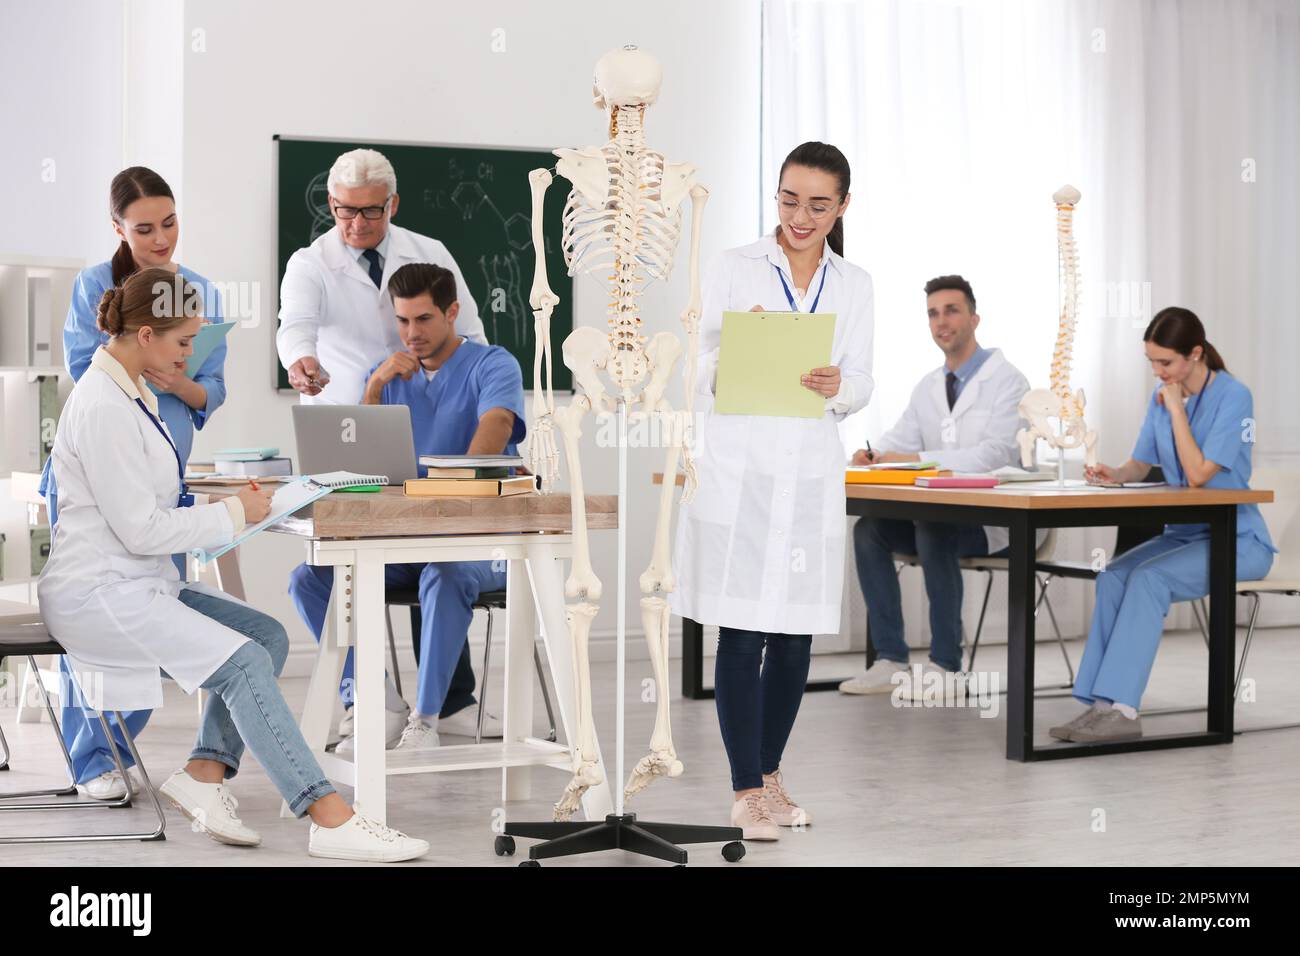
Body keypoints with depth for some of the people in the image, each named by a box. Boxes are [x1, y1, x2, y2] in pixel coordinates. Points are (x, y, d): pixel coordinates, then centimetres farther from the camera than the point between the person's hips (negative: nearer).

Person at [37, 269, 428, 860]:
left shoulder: (131, 393, 13)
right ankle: (330, 821, -24)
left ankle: (204, 774, -5)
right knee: (244, 662, -23)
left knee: (268, 635, -3)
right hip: (98, 595, -10)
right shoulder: (102, 408, -19)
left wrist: (228, 502, 6)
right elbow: (140, 529, -21)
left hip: (142, 583, 10)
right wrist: (234, 514, -11)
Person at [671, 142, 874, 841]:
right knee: (743, 633, -4)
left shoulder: (853, 286, 12)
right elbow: (699, 370, -1)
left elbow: (862, 384, 6)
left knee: (796, 635, 7)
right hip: (738, 465, -3)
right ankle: (746, 792, 2)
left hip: (810, 474, 3)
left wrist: (835, 386, -16)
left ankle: (769, 773, 24)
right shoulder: (733, 269, 2)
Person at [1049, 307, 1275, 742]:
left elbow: (1199, 474, -21)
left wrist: (1176, 409, -18)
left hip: (1237, 540, -6)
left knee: (1149, 578, -30)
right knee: (1113, 576, -21)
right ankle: (1102, 705, -27)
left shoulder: (1233, 396, -15)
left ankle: (1122, 708, -32)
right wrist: (1115, 474, -10)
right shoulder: (1163, 396, 5)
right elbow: (1142, 465, 12)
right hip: (1185, 533, 6)